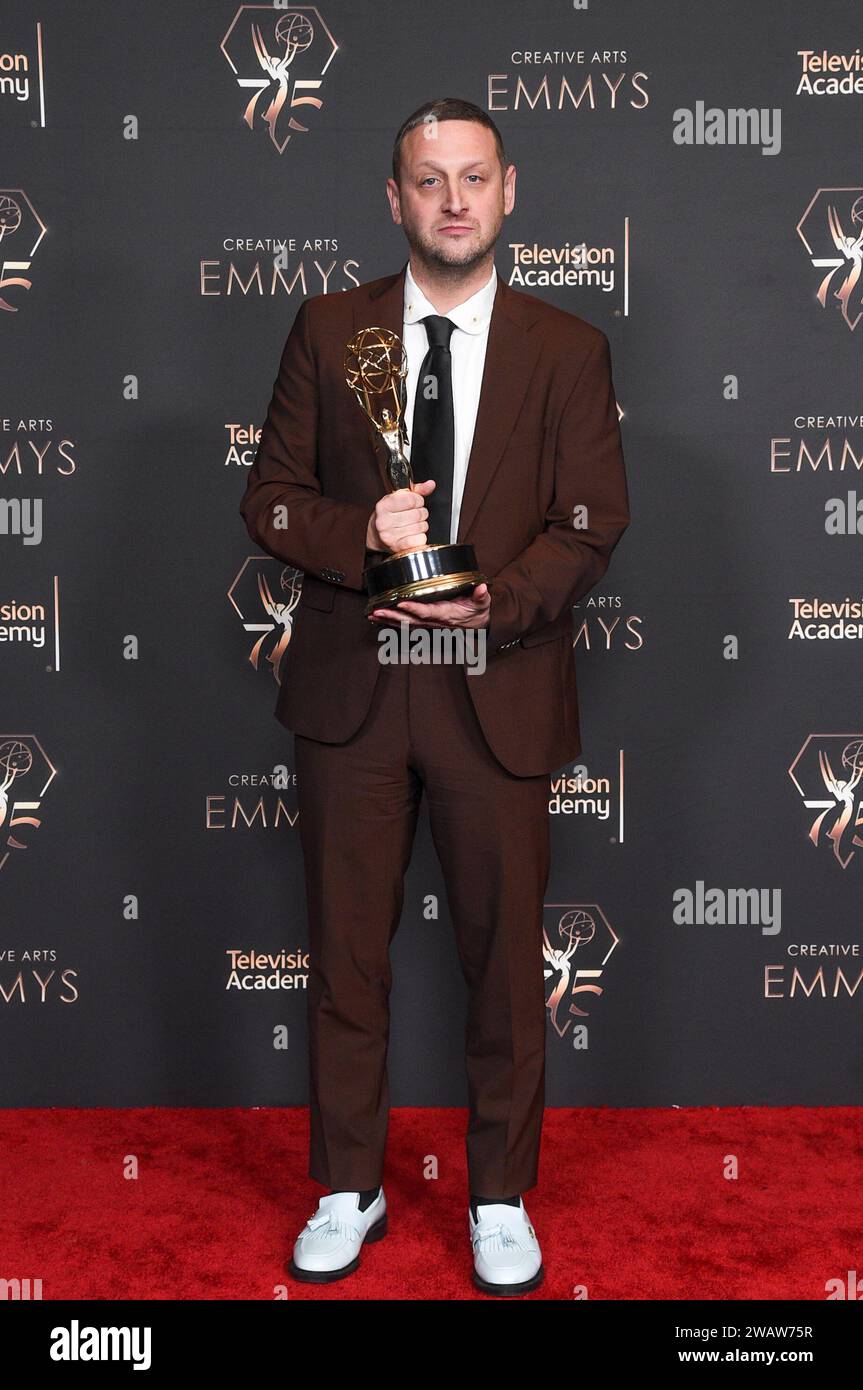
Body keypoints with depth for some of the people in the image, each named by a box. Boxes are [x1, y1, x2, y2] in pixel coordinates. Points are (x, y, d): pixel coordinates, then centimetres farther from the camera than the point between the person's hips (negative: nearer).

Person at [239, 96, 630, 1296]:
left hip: (498, 691, -1)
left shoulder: (568, 350, 3)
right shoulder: (327, 330, 5)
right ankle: (349, 1189, 30)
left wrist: (494, 603, -19)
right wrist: (362, 535, -17)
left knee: (506, 958, 8)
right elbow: (270, 499, 3)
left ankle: (501, 1198, 29)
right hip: (350, 691, 1)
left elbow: (592, 524, -2)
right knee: (346, 951, 10)